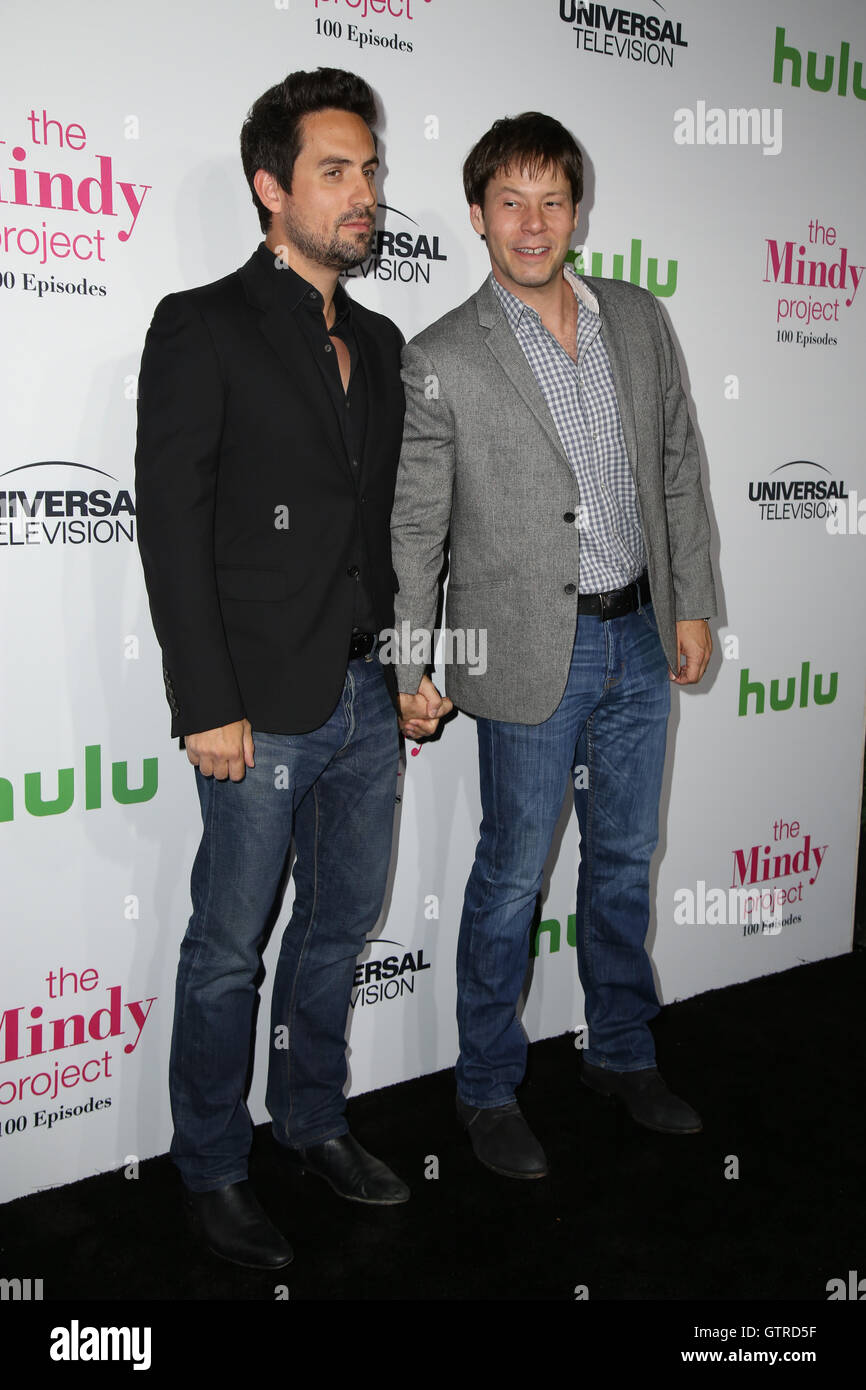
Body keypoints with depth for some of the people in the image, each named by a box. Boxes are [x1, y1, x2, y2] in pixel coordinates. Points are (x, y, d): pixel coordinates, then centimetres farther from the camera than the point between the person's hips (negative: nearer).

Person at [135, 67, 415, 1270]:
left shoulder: (378, 342, 14)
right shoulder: (201, 328, -7)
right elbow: (171, 526, -12)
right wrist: (208, 707, -16)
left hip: (368, 696, 7)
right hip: (264, 708, -6)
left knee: (342, 923, 17)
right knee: (229, 950, 7)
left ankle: (313, 1123, 37)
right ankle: (214, 1173, 25)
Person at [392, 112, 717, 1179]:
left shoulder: (639, 320, 6)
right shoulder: (441, 360, -8)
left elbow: (678, 470, 11)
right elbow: (412, 527, -7)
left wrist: (691, 603, 9)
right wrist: (410, 668, -8)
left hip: (638, 637, 5)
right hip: (533, 652, -5)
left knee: (625, 859, 17)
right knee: (512, 876, 5)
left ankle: (622, 1054, 36)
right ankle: (487, 1090, 24)